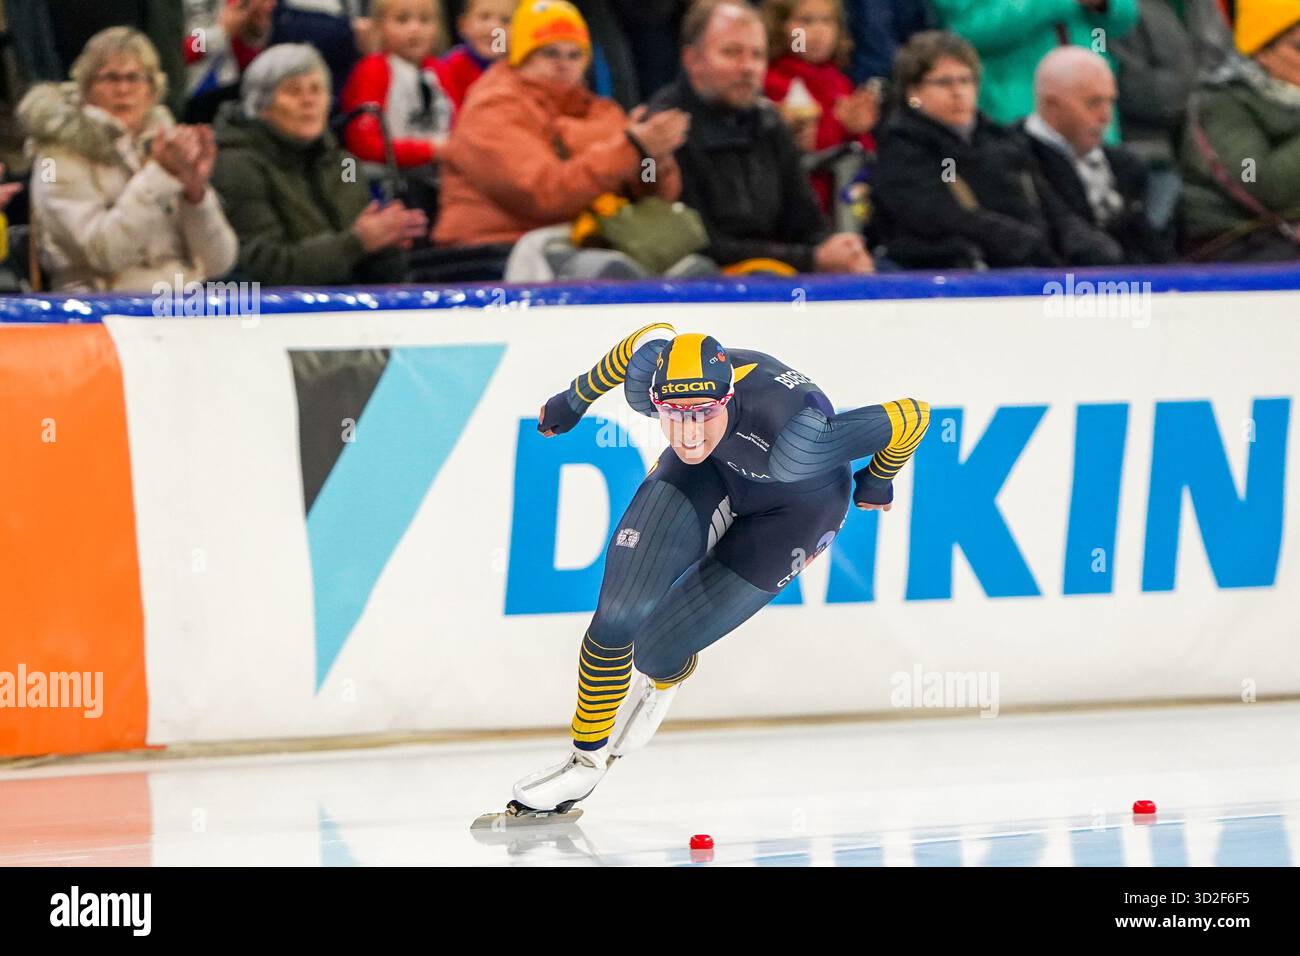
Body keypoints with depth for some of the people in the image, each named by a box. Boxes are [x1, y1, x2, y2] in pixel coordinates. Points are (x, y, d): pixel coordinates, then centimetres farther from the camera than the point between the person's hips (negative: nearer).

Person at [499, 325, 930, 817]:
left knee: (656, 652, -6)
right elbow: (656, 336, -6)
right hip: (714, 470, 3)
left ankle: (663, 681, 34)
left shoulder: (799, 439, -45)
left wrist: (877, 481, -8)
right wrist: (575, 399, 9)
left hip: (797, 503, -3)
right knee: (618, 617, -11)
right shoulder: (648, 382, -32)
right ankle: (586, 759, 16)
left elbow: (913, 416, -31)